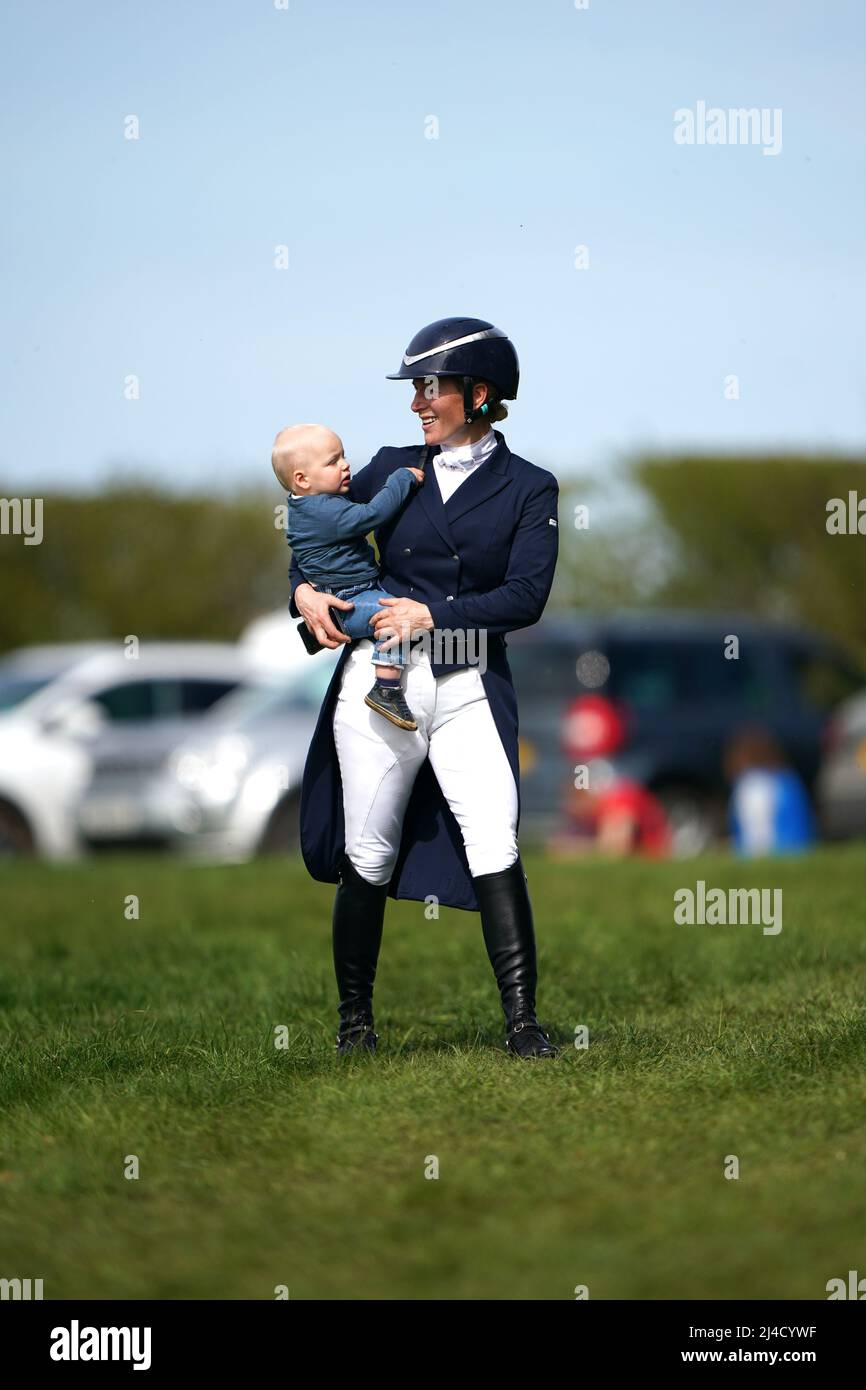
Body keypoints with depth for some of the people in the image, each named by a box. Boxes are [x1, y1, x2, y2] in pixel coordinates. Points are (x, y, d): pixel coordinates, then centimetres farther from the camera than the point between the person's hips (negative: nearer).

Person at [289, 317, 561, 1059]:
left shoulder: (529, 489, 4)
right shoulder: (393, 469, 11)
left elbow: (525, 596, -6)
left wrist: (433, 614, -13)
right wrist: (305, 590, 1)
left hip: (470, 690, -2)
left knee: (495, 848, -16)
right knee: (367, 859, 5)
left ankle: (523, 1020, -14)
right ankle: (355, 1016, 20)